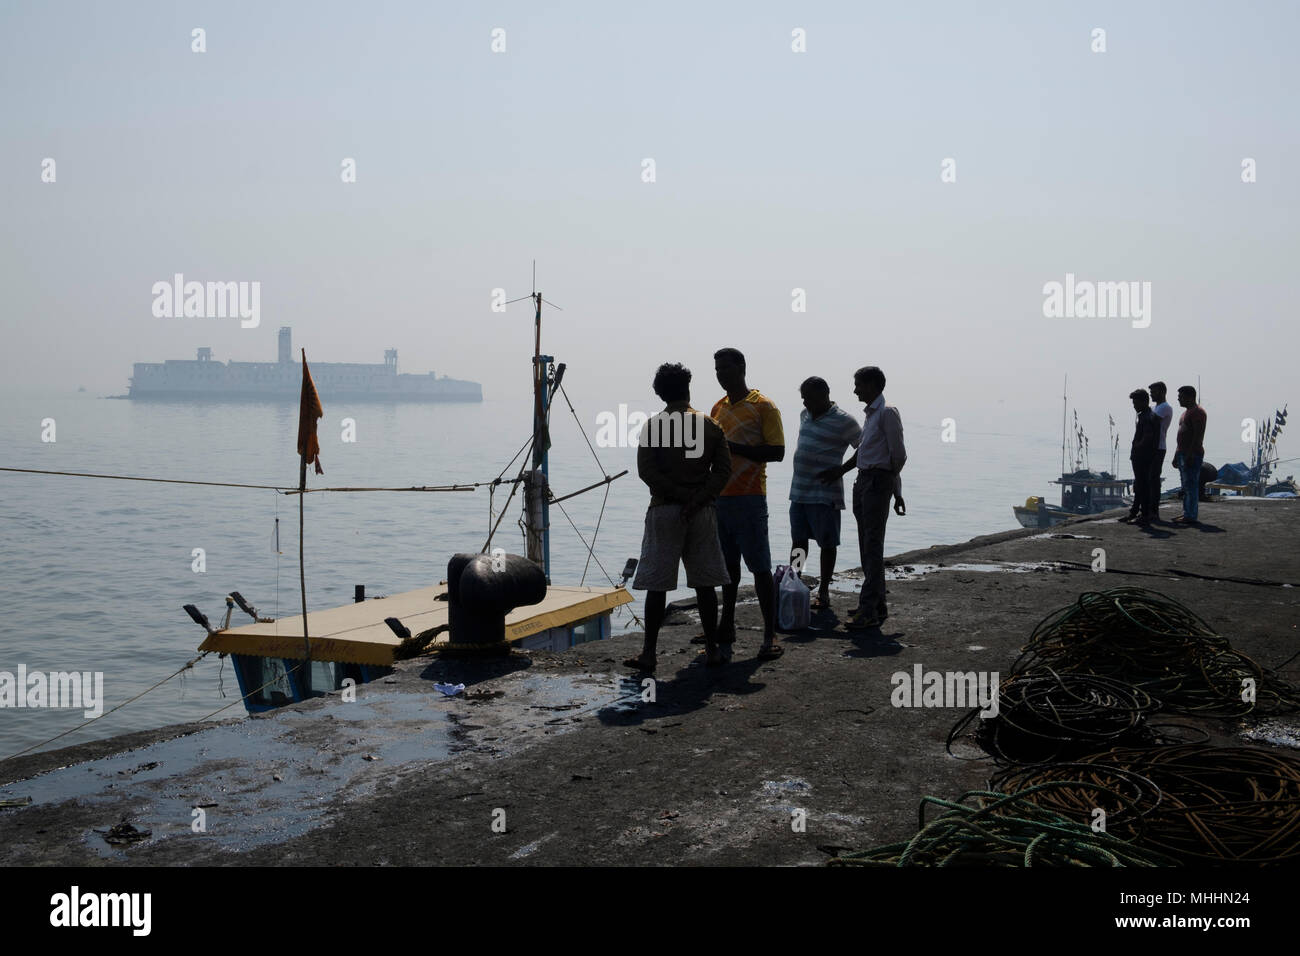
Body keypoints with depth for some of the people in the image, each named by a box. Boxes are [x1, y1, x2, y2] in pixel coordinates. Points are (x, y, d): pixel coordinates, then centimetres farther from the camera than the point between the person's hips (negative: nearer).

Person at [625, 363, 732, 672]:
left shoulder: (653, 425, -3)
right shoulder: (710, 425, 4)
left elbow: (646, 470, -11)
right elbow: (723, 470, -3)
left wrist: (681, 495, -7)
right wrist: (697, 500, -10)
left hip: (664, 510, -2)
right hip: (703, 513, 2)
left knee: (656, 584, 1)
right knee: (704, 582, 9)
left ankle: (648, 653, 1)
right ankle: (712, 649, 14)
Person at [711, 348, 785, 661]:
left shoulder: (762, 406, -5)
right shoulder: (718, 408, 16)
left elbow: (777, 451, -12)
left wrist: (734, 447, -18)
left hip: (749, 498, -6)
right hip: (719, 497, 6)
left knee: (760, 567, -3)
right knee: (728, 566, 12)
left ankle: (770, 635, 3)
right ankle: (727, 629, 20)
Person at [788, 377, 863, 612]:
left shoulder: (843, 421, -12)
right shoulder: (805, 415, 11)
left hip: (825, 495, -7)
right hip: (799, 491, 7)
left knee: (827, 544, 3)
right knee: (798, 540, 11)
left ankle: (824, 592, 12)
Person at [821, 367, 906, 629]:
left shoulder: (888, 413, -11)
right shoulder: (871, 413, 18)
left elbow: (898, 455, -12)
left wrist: (895, 491, -2)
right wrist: (840, 470, 21)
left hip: (878, 482, -10)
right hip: (863, 482, 10)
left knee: (872, 547, -11)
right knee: (867, 547, 12)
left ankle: (868, 610, -12)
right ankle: (878, 605, 19)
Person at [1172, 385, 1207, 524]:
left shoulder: (1197, 412, -12)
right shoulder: (1187, 411, 21)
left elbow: (1198, 435, -20)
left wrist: (1190, 455, -25)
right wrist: (1177, 454, 23)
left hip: (1192, 454, -11)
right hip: (1183, 454, 11)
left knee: (1191, 485, -10)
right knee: (1186, 486, 12)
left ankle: (1191, 516, -10)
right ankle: (1187, 513, 16)